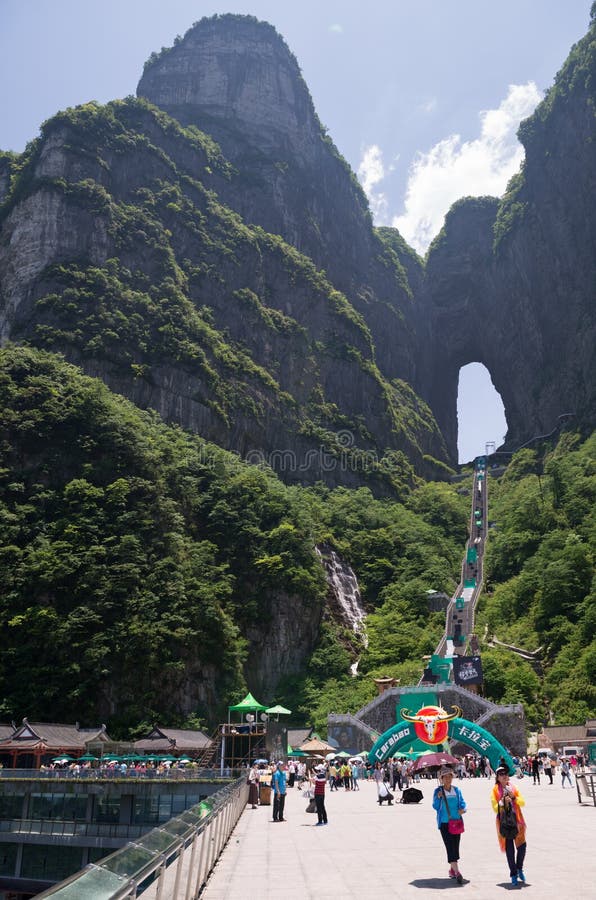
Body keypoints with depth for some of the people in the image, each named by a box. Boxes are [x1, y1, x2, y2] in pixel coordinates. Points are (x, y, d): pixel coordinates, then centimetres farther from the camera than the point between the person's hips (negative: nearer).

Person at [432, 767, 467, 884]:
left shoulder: (456, 790, 7)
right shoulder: (438, 790, -3)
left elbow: (462, 802, 10)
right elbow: (435, 806, -3)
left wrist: (462, 808, -11)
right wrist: (438, 798, -20)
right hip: (444, 822, -4)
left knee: (455, 846, 10)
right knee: (450, 846, -11)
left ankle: (452, 869, 26)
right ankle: (457, 872, -14)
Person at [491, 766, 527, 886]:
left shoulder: (513, 788, 10)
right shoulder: (495, 790, 0)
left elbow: (523, 802, 5)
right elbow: (495, 808, -5)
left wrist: (514, 797, -12)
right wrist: (503, 802, -20)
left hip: (516, 820, 3)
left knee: (522, 845, 0)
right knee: (509, 849, 0)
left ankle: (519, 869, 24)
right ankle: (513, 874, 14)